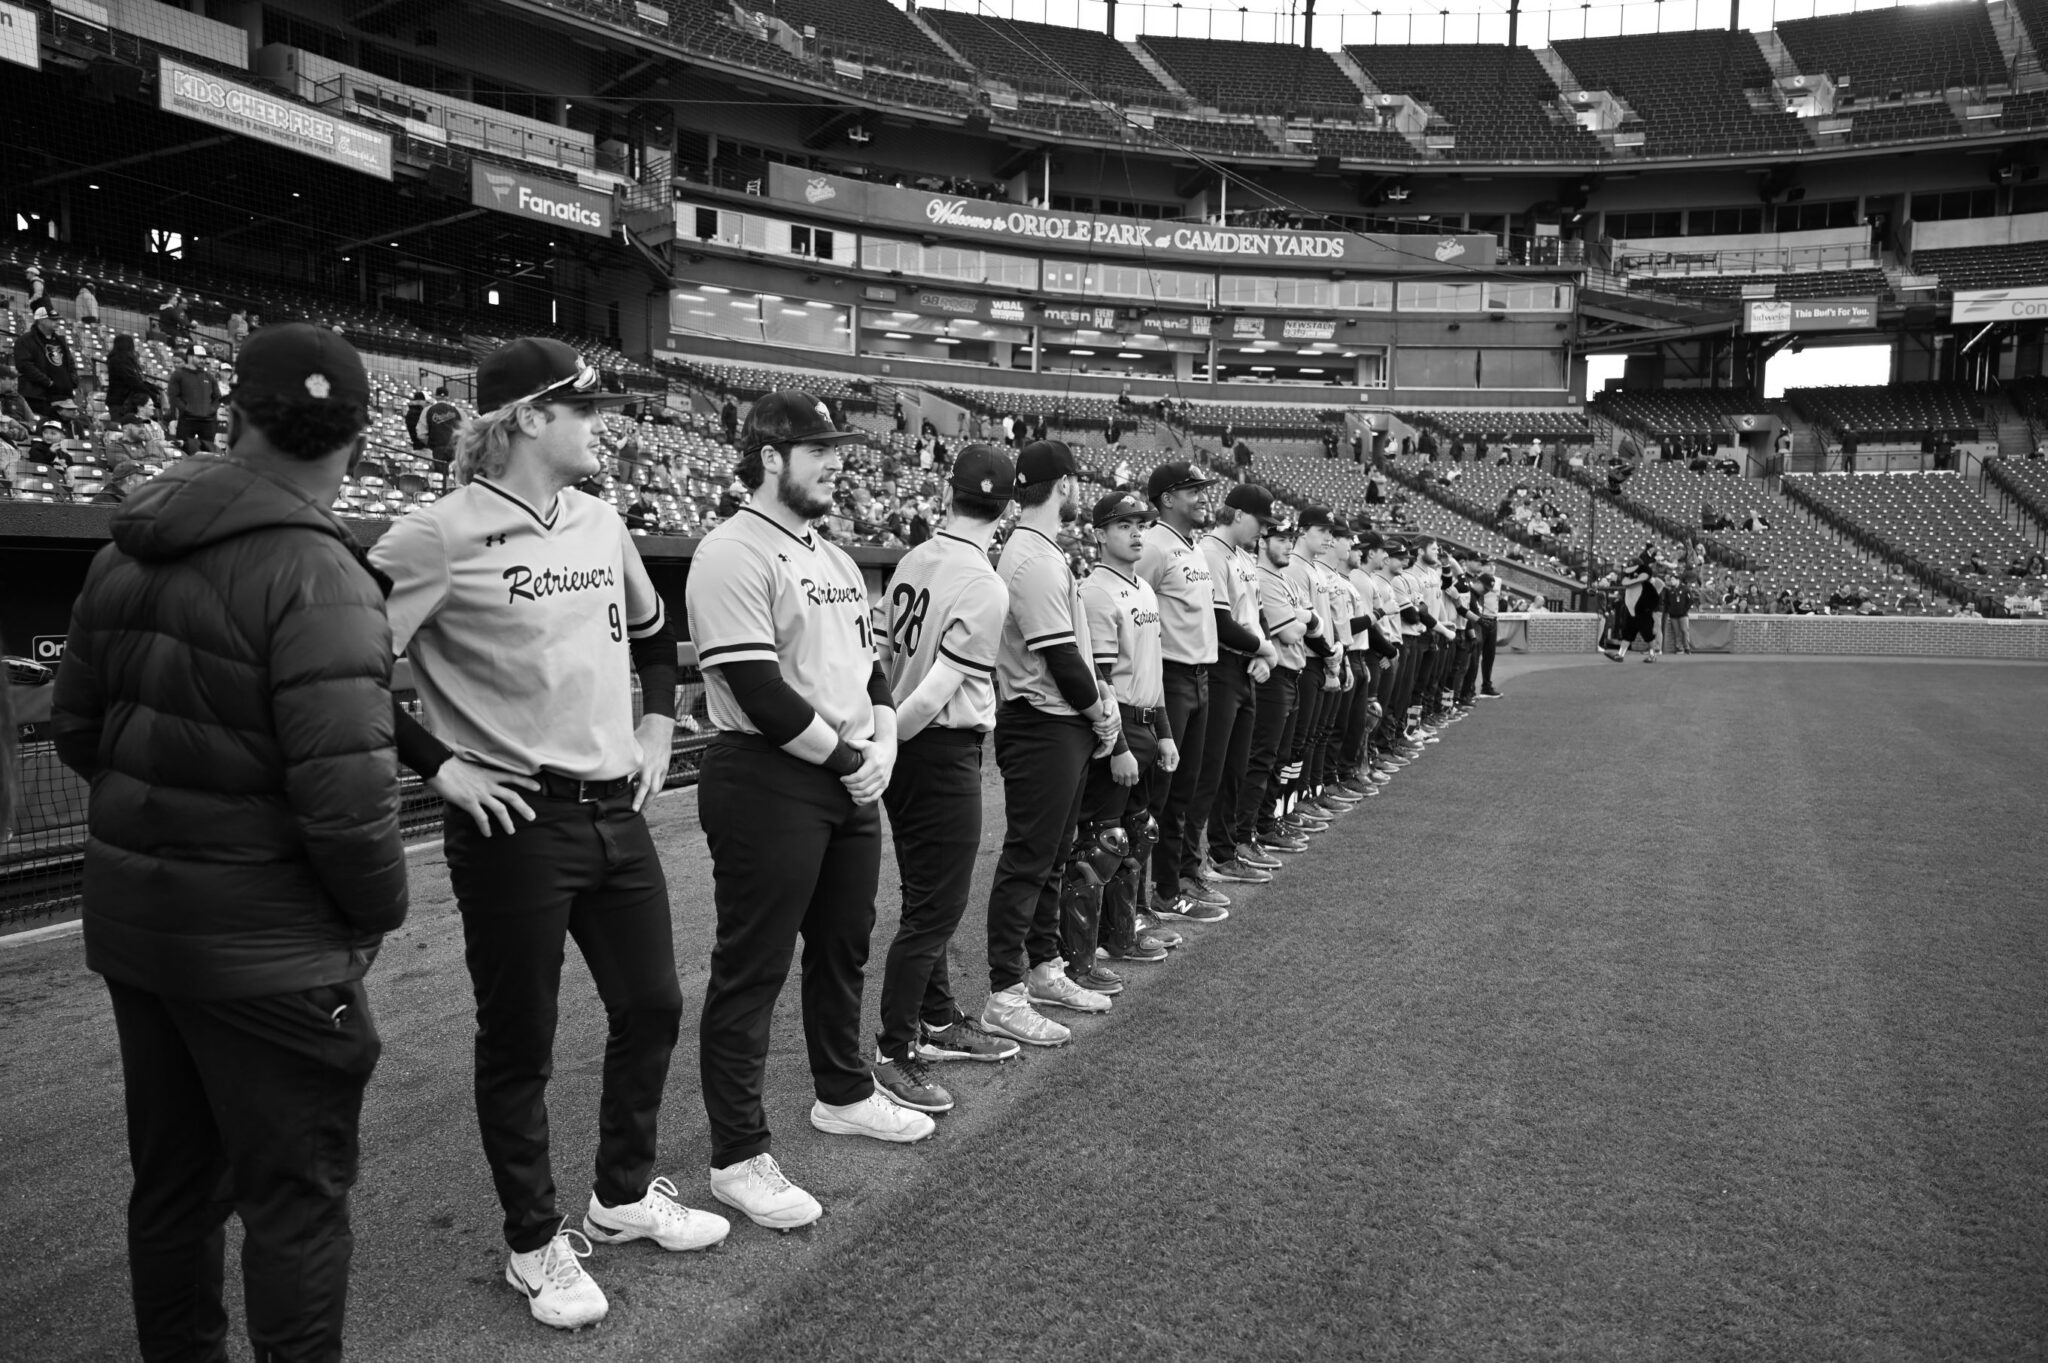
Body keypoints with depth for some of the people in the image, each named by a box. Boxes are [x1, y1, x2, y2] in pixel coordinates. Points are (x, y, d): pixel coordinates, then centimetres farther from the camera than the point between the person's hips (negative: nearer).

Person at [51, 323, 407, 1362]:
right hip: (264, 938, -7)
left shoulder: (126, 554, 4)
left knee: (172, 1176, 23)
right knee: (296, 1194, 9)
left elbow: (76, 728, 10)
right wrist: (378, 910, -10)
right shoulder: (316, 574, -20)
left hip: (128, 914, 8)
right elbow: (345, 788, -26)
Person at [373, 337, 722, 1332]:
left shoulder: (599, 523, 7)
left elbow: (653, 635, 23)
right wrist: (439, 766, -14)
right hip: (513, 825, -7)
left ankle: (624, 1195, 39)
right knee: (518, 1041, 8)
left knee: (652, 1006, 16)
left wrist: (657, 728, 14)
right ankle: (535, 1243, 28)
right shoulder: (442, 535, -14)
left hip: (616, 812, 7)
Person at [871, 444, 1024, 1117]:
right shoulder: (985, 587, -17)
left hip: (905, 751, 8)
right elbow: (940, 689, -20)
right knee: (935, 906, 2)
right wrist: (886, 740, -10)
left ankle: (938, 1022, 35)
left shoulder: (913, 559, 4)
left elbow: (884, 652, 5)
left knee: (927, 897, 20)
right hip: (943, 754, -8)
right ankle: (892, 1054, 9)